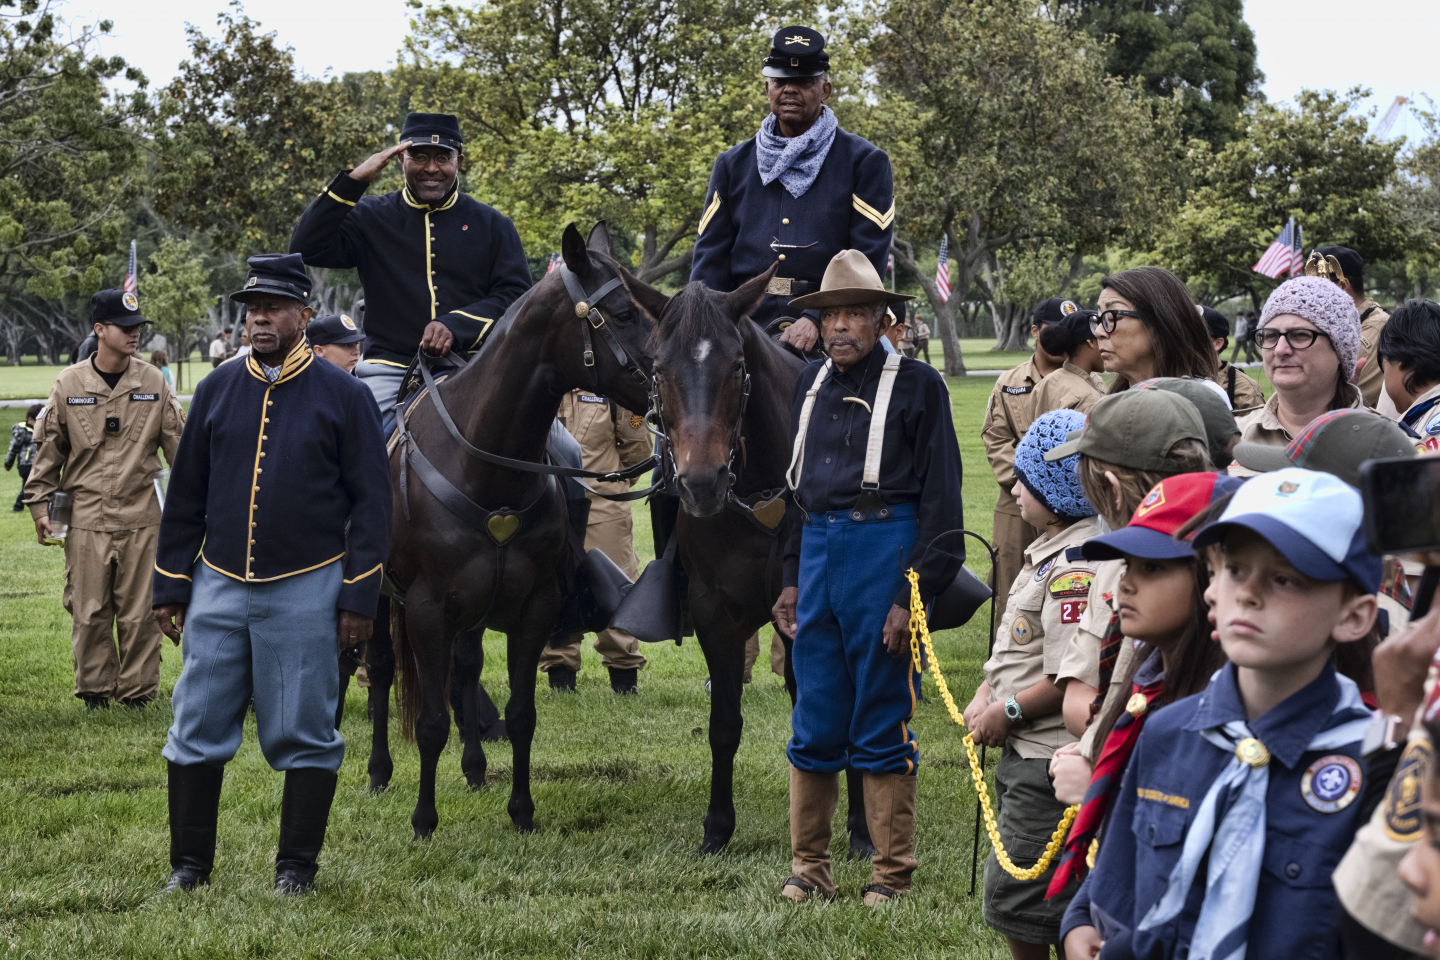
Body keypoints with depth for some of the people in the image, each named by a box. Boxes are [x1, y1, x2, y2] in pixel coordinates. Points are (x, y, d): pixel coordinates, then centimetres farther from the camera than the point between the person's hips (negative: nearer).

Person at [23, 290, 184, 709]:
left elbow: (178, 443, 10)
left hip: (141, 517, 0)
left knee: (139, 611, 2)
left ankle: (138, 694, 12)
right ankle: (95, 694, 13)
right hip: (86, 517, 0)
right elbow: (49, 447, 9)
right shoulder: (69, 384, 2)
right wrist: (40, 503, 6)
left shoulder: (153, 382, 4)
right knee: (89, 611, 3)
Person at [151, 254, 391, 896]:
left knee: (303, 735, 3)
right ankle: (189, 863, 16)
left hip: (305, 590, -3)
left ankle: (296, 866, 14)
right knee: (196, 728, 5)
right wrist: (170, 587, 8)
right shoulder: (217, 390, 8)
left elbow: (371, 501, -1)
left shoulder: (342, 395, -1)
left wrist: (359, 597, -7)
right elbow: (185, 496, 13)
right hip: (218, 587, 3)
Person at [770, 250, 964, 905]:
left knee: (882, 729, 0)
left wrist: (915, 593, -14)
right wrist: (791, 579, 15)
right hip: (819, 553, 6)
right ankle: (809, 870, 18)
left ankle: (892, 876, 9)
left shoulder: (916, 384, -5)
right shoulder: (810, 386, 14)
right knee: (814, 728, 9)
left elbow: (939, 495, -7)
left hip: (884, 552, -6)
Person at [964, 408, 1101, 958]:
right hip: (1025, 752, 11)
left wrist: (1008, 712, -14)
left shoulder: (1075, 567, -21)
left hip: (1052, 763, -11)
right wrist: (987, 696, 8)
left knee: (1014, 896, -5)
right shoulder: (1050, 550, 12)